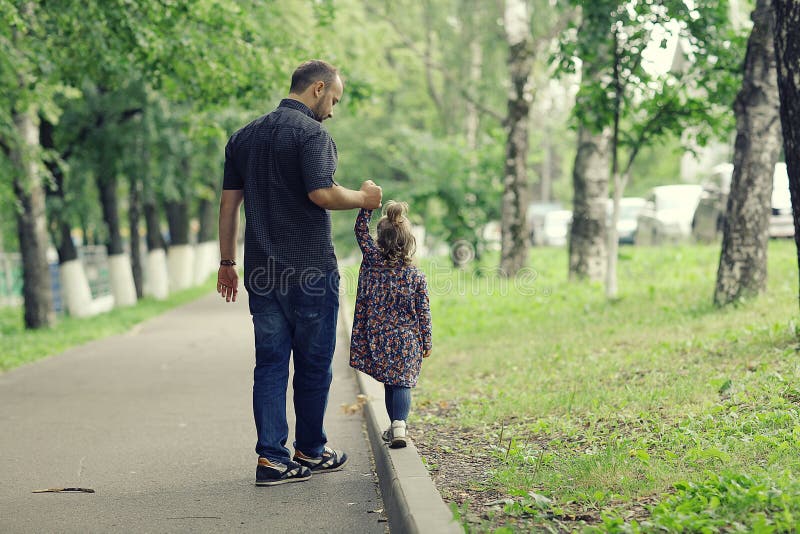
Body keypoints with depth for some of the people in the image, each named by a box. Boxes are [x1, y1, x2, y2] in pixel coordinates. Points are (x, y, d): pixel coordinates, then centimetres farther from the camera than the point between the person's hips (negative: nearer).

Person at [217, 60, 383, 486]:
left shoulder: (243, 137, 13)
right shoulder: (311, 133, -10)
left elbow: (228, 204, 13)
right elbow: (322, 193, -22)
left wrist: (227, 262, 17)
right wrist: (362, 198, -4)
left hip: (262, 272, 6)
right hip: (310, 271, -6)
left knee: (270, 363, 6)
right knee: (313, 363, 8)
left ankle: (271, 457, 1)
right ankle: (310, 451, 19)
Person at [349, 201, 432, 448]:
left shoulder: (373, 260, -7)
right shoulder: (416, 276, -5)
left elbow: (361, 230, 4)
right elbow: (423, 313, -1)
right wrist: (426, 342, 8)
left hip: (378, 339, 1)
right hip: (407, 341, -1)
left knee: (389, 383, 14)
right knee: (402, 383, 0)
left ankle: (396, 427, 19)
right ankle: (399, 424, -21)